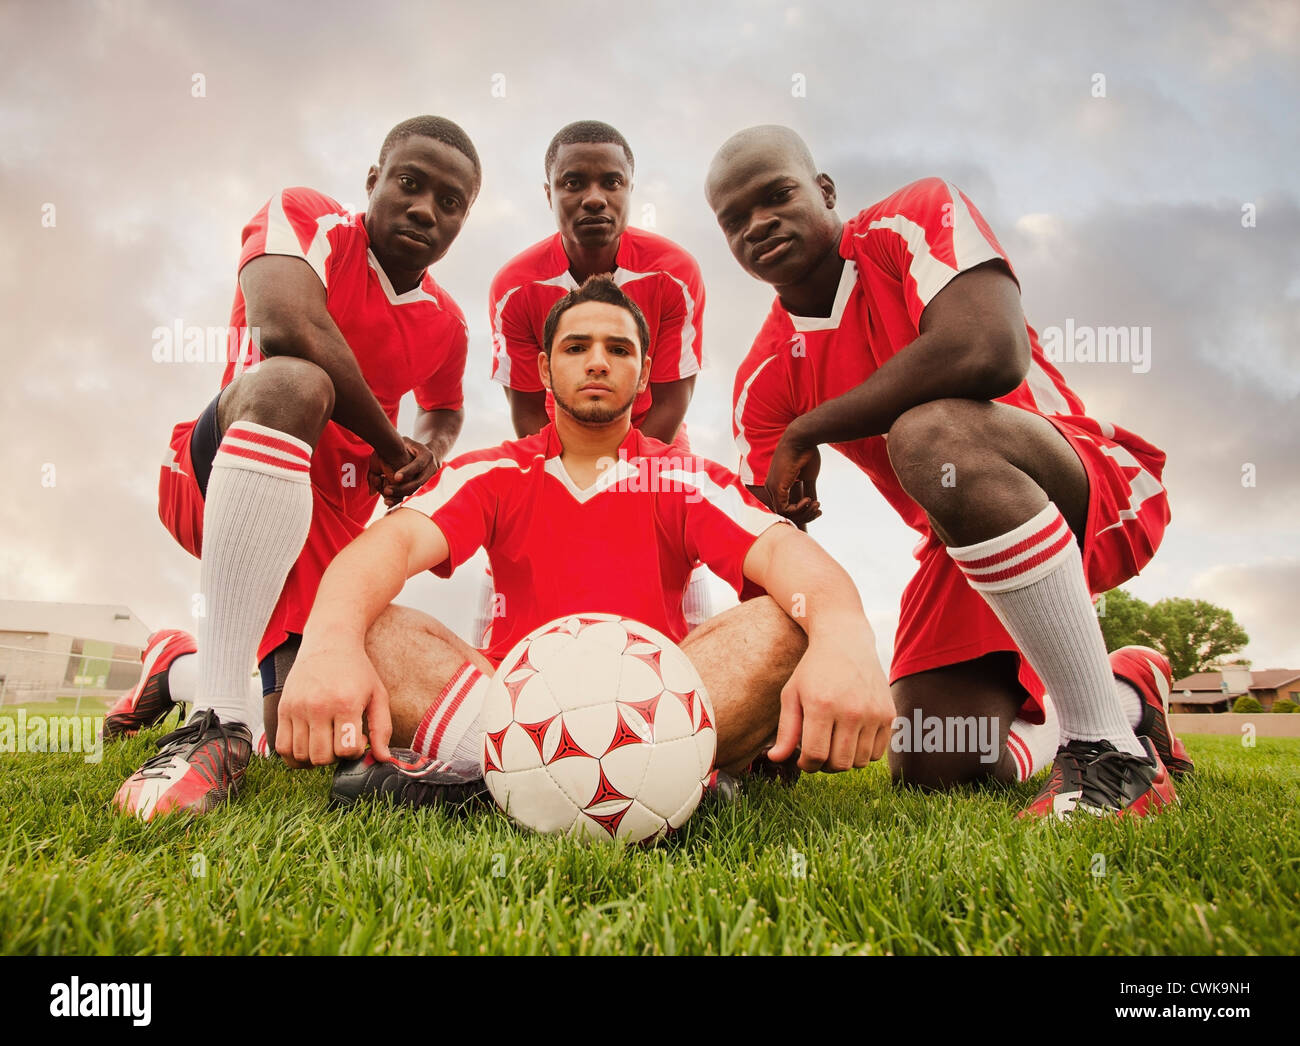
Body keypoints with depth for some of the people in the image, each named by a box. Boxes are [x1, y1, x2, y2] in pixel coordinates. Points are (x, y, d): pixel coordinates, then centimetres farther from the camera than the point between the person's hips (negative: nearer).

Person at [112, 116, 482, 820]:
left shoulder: (444, 324, 8)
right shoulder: (304, 220, -8)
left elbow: (444, 407, 28)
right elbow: (285, 325, -30)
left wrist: (431, 451, 2)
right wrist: (389, 449, -19)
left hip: (332, 515, 6)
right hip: (222, 480, -6)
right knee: (293, 382, -41)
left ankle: (182, 667, 34)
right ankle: (218, 726, -38)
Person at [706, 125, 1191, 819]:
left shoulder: (916, 218, -13)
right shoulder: (763, 382, -1)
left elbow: (989, 355, -33)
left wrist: (806, 433, -23)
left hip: (1100, 494, -6)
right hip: (964, 547, 6)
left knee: (932, 433, -36)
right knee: (930, 771, -3)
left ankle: (1108, 743, -25)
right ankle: (1127, 694, 25)